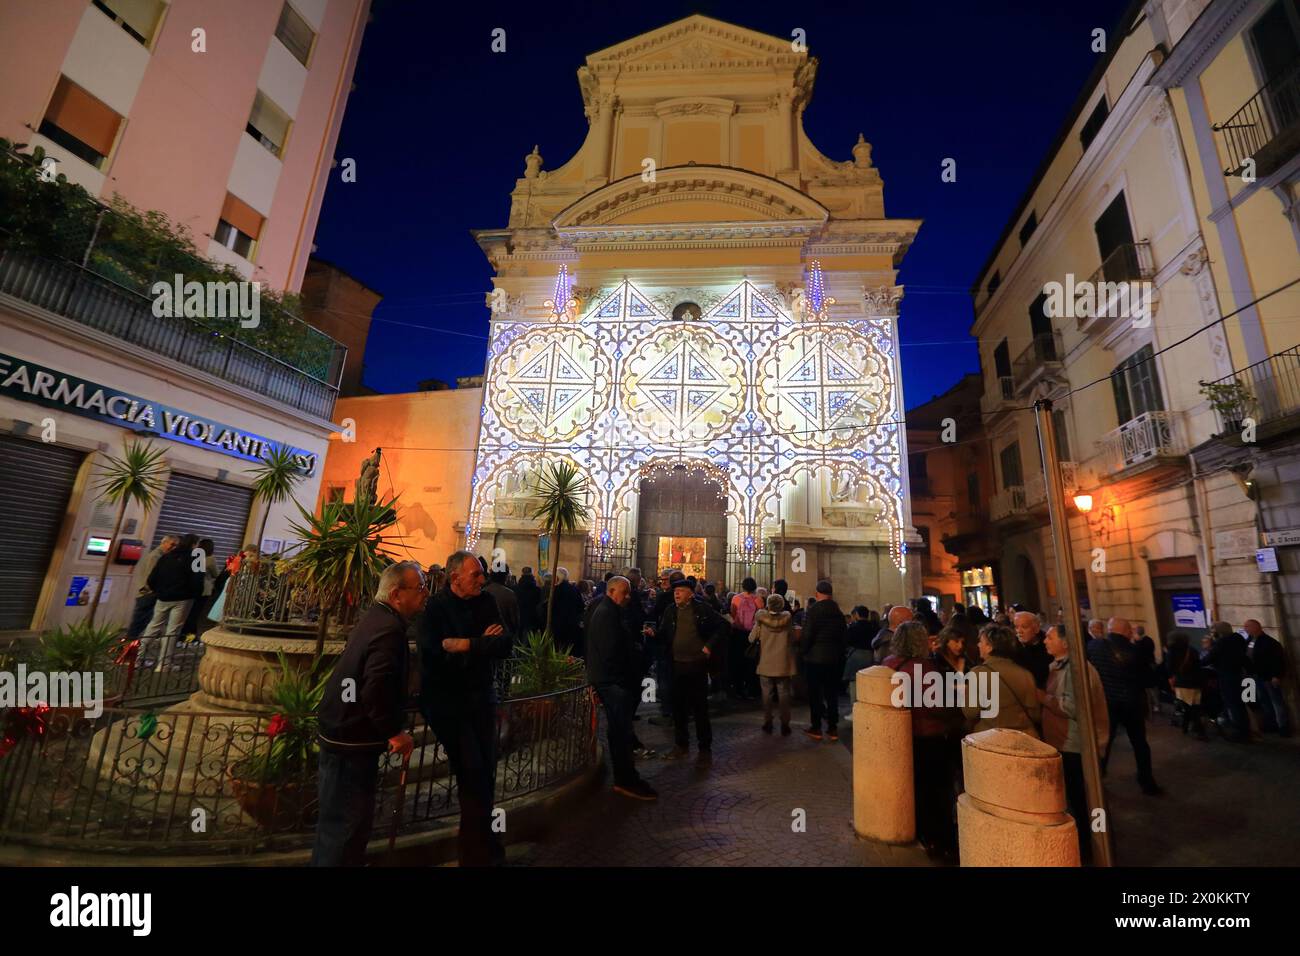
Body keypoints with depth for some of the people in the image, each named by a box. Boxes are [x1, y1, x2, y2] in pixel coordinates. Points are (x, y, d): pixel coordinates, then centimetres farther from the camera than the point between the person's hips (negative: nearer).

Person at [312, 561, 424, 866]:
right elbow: (377, 690, -34)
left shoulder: (375, 617, 6)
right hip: (352, 741, -10)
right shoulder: (390, 630, -26)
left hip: (344, 734, 10)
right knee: (345, 823, 4)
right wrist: (395, 732, -20)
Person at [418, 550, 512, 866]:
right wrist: (482, 645, -17)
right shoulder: (434, 608, -11)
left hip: (480, 697, 4)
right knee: (472, 772, -5)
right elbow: (434, 657, -22)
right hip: (446, 700, -4)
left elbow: (505, 647, -8)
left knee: (486, 770, 8)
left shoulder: (486, 602, 1)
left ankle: (477, 844, 30)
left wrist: (466, 645, -20)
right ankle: (483, 851, 14)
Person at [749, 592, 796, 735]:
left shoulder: (761, 620, -11)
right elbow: (792, 639, 0)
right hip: (783, 664, 1)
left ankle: (767, 724, 15)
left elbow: (751, 639, -3)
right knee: (784, 695, 9)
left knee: (766, 694, 10)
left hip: (766, 664, 0)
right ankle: (785, 725, 12)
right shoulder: (787, 618, -8)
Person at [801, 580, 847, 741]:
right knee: (832, 692, 13)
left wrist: (803, 650, -2)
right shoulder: (839, 612, 0)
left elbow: (806, 635, -18)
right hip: (835, 658, 5)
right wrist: (839, 652, 13)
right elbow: (844, 633, 5)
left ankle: (816, 728, 12)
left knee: (814, 693, 7)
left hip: (815, 658, -4)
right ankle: (833, 728, 18)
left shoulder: (813, 610, -15)